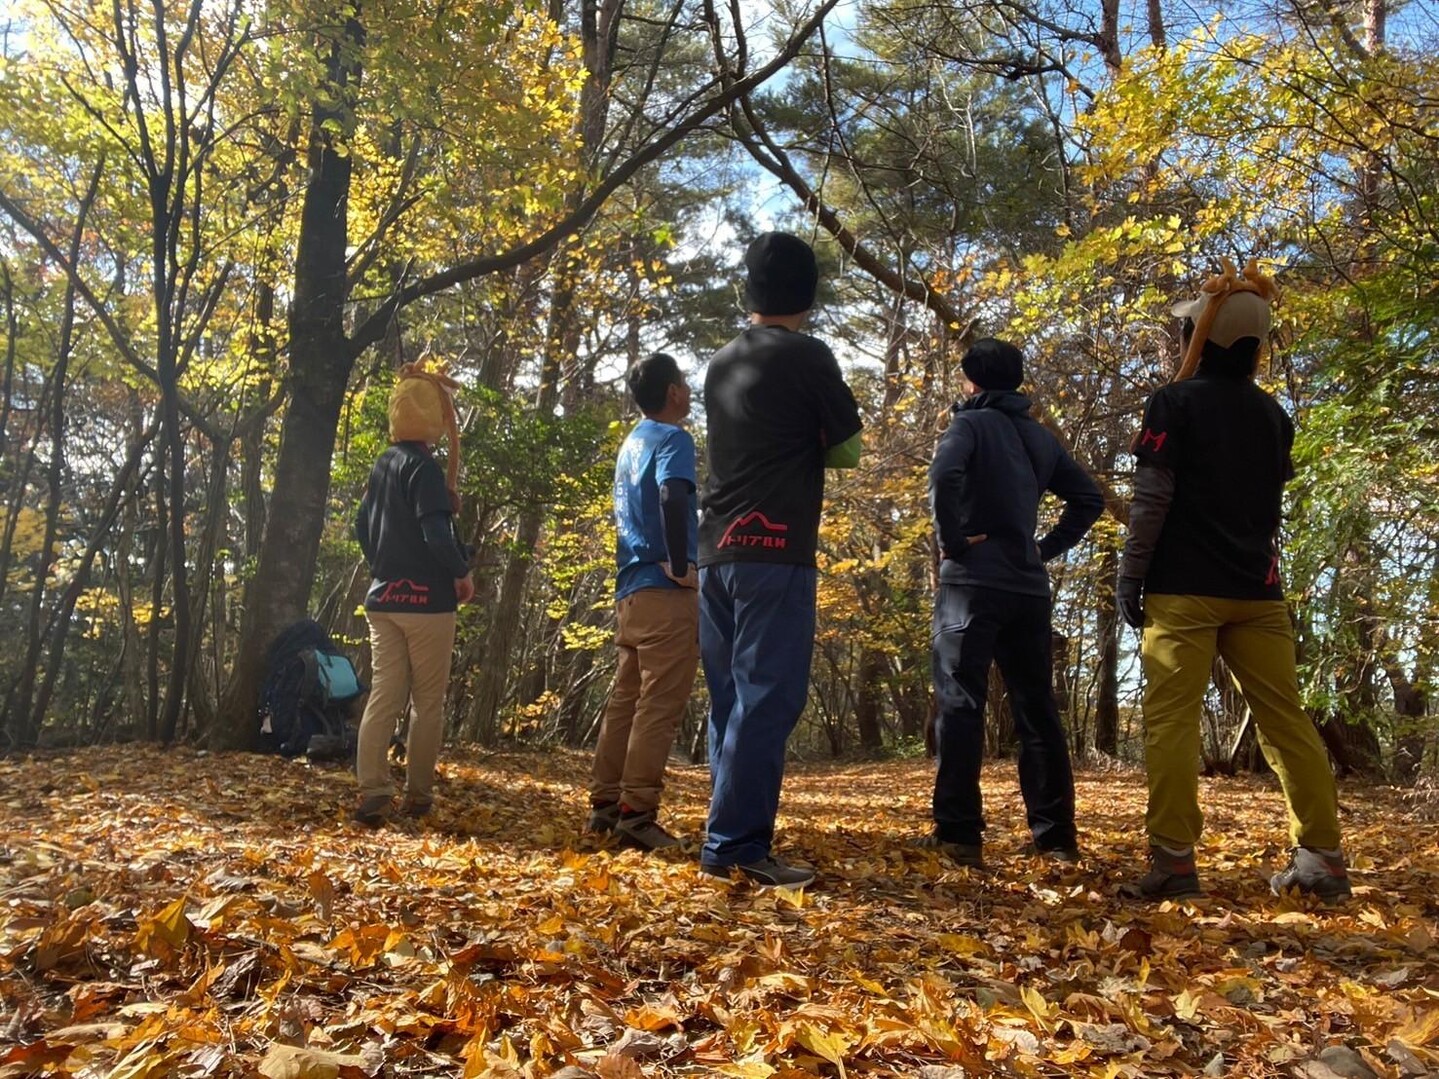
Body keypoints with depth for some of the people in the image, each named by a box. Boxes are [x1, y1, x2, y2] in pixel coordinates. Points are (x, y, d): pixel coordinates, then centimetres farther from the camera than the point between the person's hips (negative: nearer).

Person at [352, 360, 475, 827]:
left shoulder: (382, 465, 12)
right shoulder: (424, 467, -13)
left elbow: (362, 526, 20)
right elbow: (437, 533, -21)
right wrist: (463, 571, -7)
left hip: (382, 598, 7)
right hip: (427, 600, -7)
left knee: (383, 696, 4)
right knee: (428, 703, 5)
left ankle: (372, 793, -4)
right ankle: (417, 795, 10)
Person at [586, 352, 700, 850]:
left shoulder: (631, 443, 21)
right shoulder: (672, 438, -7)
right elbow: (673, 497, -26)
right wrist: (680, 566, -20)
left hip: (631, 589, 9)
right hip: (665, 590, -9)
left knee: (626, 698, 11)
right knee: (660, 703, -7)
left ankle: (605, 803, 15)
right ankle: (637, 812, -6)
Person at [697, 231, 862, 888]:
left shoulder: (721, 364, 17)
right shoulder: (806, 356, -3)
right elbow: (848, 452, 4)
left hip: (718, 549, 7)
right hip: (773, 549, -7)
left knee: (731, 700, 10)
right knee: (768, 698, -7)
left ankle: (731, 838, 14)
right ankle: (735, 846, -9)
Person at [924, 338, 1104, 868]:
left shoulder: (970, 423, -2)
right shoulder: (1041, 437, 17)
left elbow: (945, 475, -23)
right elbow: (1089, 498, 18)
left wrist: (952, 540, -12)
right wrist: (1048, 547, 15)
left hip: (973, 583, -6)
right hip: (1029, 588, 6)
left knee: (960, 704, -4)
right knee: (1037, 710, 9)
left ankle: (958, 834, -6)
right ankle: (1056, 835, 13)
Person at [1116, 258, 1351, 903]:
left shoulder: (1174, 402, -4)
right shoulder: (1273, 415, 14)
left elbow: (1152, 499, -9)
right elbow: (1273, 506, 21)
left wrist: (1129, 576, -6)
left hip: (1184, 588, -6)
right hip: (1257, 590, 6)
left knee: (1172, 720, -6)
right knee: (1285, 719, 8)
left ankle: (1173, 862, -10)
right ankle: (1322, 859, 9)